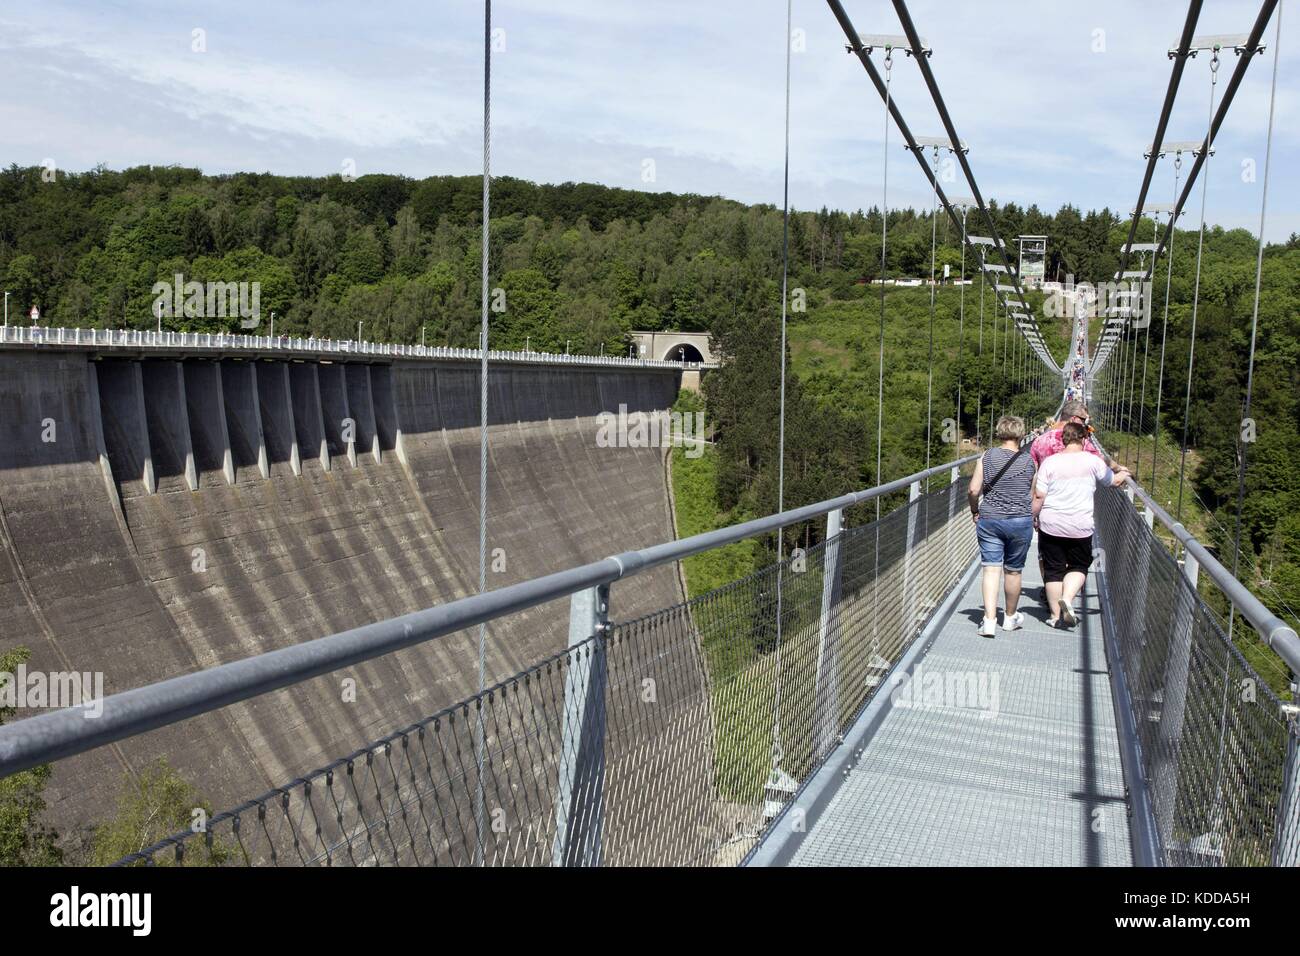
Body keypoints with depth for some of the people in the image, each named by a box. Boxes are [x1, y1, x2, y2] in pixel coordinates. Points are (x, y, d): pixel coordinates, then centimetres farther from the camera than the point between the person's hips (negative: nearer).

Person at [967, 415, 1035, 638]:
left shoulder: (987, 457, -3)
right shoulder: (1028, 461, -2)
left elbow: (974, 490, -5)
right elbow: (1033, 495, 8)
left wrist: (975, 511, 11)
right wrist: (1031, 518, 24)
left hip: (989, 520, 0)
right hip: (1020, 522, 0)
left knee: (991, 569, 0)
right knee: (1013, 571, 13)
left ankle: (989, 621, -9)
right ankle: (1010, 617, 29)